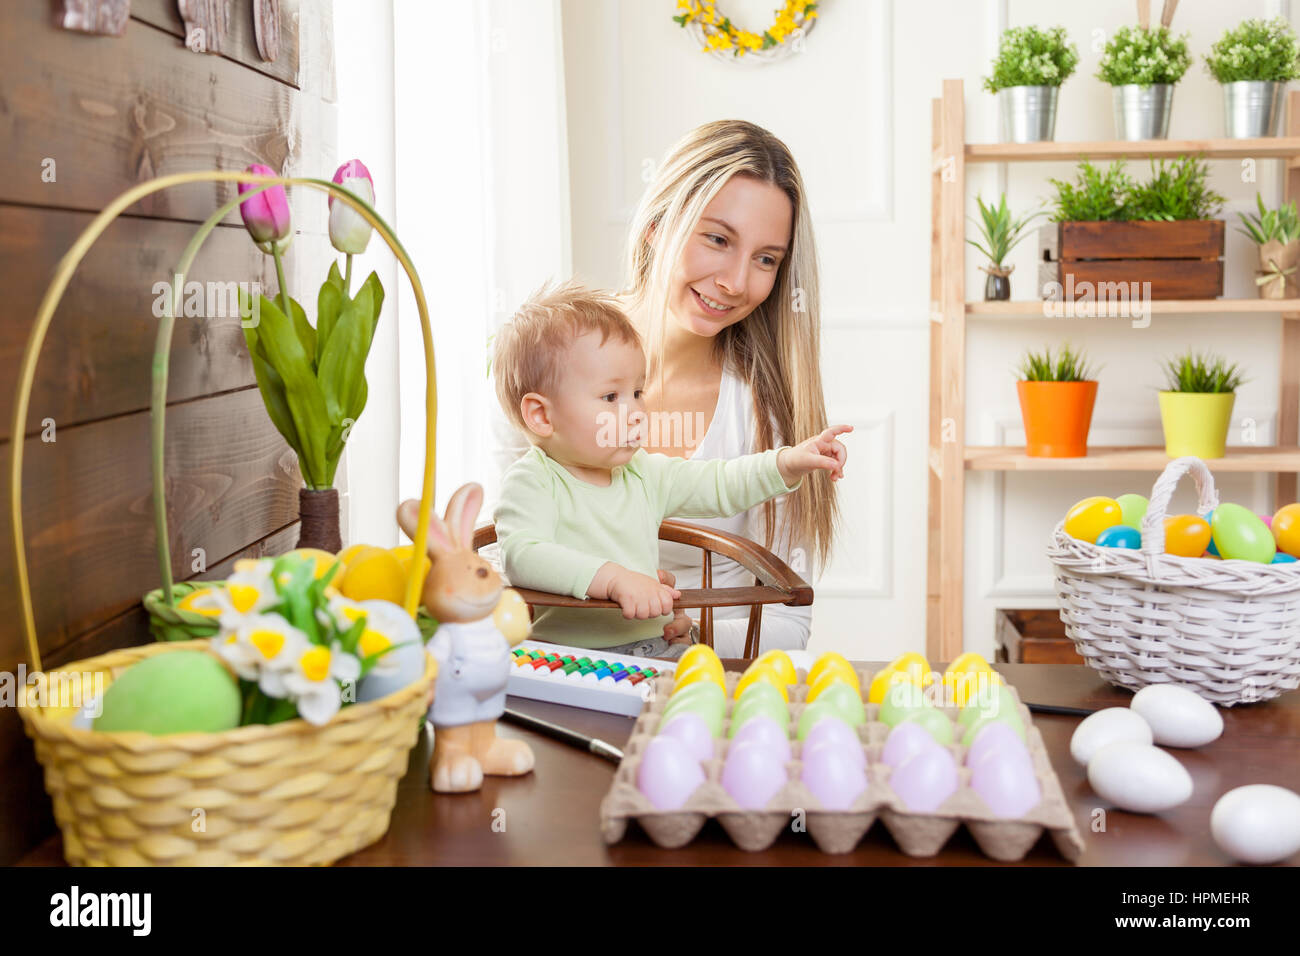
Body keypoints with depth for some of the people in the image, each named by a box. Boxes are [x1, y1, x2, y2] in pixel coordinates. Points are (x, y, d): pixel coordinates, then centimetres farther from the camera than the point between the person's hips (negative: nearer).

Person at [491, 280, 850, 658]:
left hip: (654, 648, 5)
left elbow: (719, 484, 17)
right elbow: (522, 557, -25)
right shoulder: (532, 482, -9)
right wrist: (612, 578, -36)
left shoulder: (642, 472, 14)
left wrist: (788, 463, 1)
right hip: (563, 656, -5)